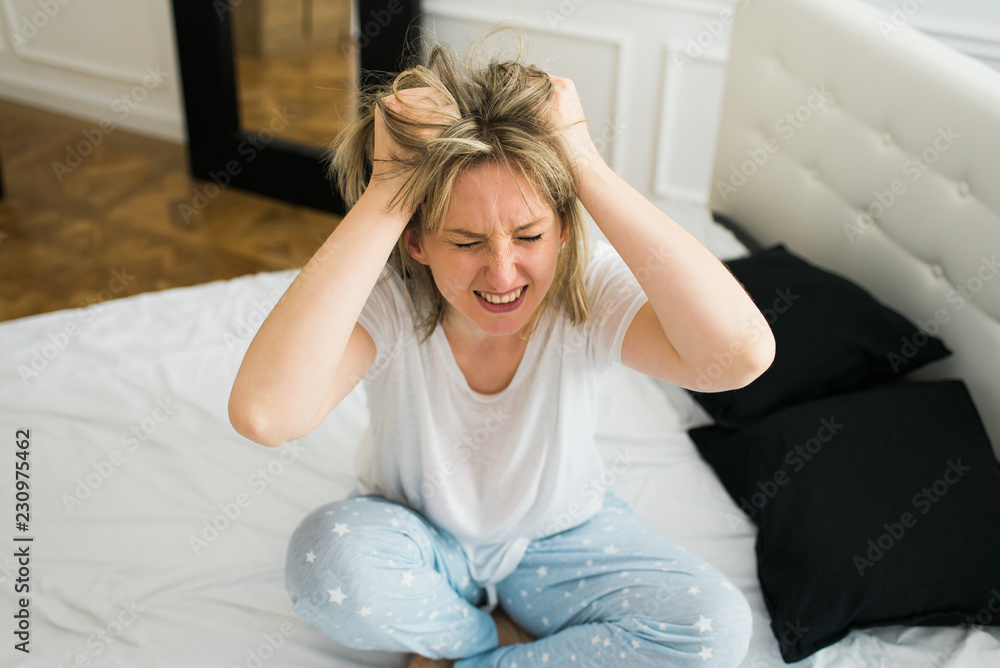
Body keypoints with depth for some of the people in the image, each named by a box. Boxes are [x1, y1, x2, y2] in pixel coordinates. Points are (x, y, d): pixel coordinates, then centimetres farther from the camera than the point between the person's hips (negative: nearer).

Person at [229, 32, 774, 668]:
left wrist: (589, 170, -45)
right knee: (328, 558, -32)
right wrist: (384, 193, -46)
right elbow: (265, 413, -48)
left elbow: (742, 353, -46)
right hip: (415, 537, 0)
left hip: (561, 535, 1)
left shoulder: (592, 288, -26)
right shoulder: (385, 295, -28)